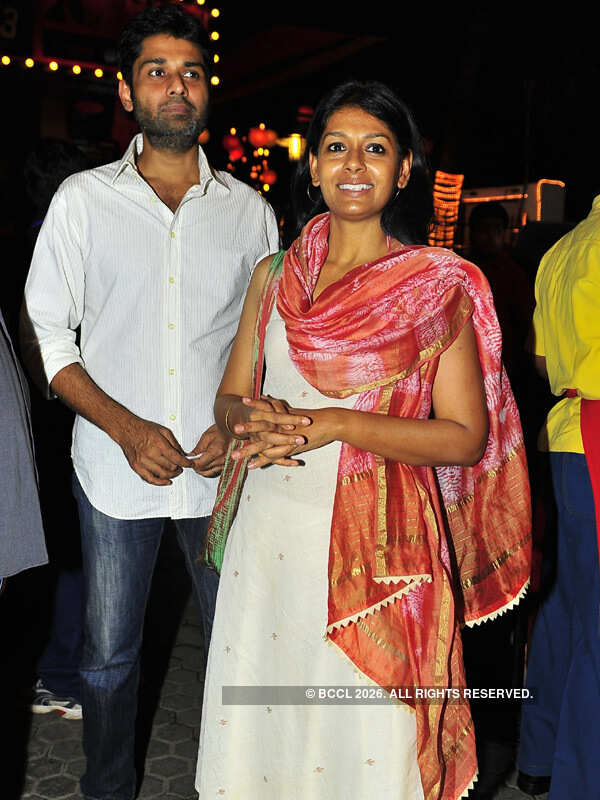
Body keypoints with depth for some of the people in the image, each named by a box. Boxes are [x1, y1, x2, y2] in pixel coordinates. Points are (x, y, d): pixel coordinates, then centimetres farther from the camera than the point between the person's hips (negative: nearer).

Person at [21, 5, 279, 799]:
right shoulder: (83, 199, 1)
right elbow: (47, 333, -1)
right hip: (116, 465, -1)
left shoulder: (250, 210, 5)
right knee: (109, 651, 11)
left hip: (223, 466, 1)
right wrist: (127, 428, -12)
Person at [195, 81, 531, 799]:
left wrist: (337, 424, -17)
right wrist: (255, 421, -10)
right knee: (255, 726, 12)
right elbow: (229, 398, 14)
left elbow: (464, 436, -6)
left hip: (379, 539, -3)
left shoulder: (438, 284, -2)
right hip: (268, 530, 4)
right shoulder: (275, 275, 9)